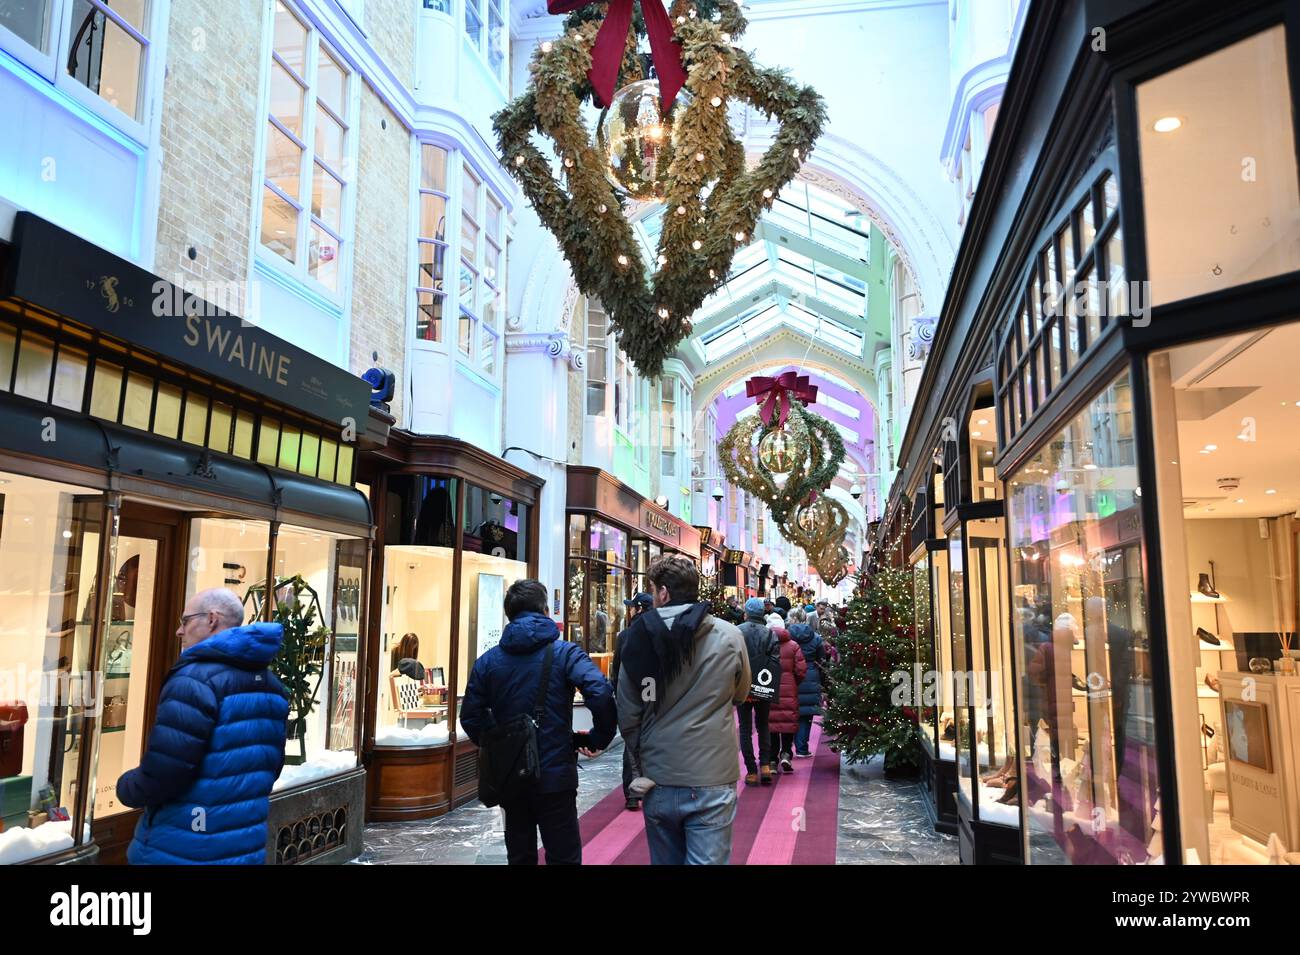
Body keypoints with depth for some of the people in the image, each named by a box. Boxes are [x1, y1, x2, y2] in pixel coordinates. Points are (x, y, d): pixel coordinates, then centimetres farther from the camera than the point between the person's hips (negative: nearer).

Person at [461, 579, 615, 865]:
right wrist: (598, 739, -7)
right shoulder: (564, 653, -8)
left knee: (520, 856, 17)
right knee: (564, 858, 7)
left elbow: (471, 717, 3)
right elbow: (602, 694, -21)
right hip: (555, 777, -4)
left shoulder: (487, 661, 4)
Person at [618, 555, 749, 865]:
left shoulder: (639, 636, -5)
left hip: (658, 781, 2)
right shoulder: (730, 636, -8)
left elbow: (627, 715, -2)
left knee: (666, 861, 18)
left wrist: (640, 768, 10)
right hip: (711, 781, -2)